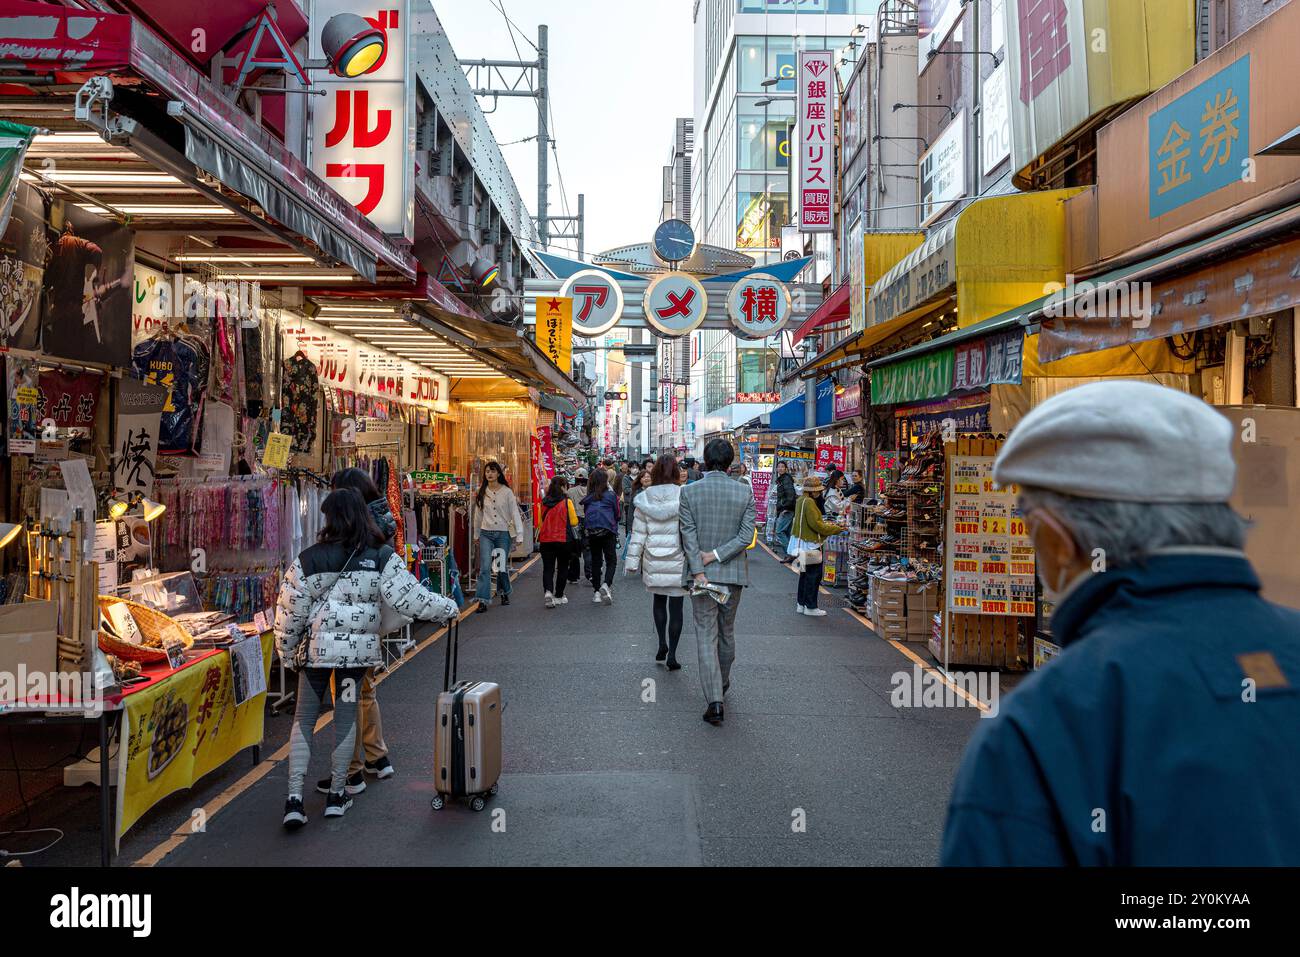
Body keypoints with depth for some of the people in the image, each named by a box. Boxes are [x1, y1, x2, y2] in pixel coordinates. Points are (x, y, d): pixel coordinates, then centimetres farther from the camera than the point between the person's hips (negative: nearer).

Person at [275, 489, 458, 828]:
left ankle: (294, 799, 5)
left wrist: (286, 651, 11)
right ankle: (337, 795, 21)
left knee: (304, 717, 10)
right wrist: (448, 607, 4)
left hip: (316, 648, 0)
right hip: (358, 648, 1)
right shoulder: (382, 558, -8)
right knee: (346, 716, 13)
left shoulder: (308, 560, -7)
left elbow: (290, 611, -3)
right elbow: (410, 598, -10)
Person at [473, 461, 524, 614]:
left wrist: (519, 534, -9)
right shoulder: (481, 493, 6)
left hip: (503, 533, -1)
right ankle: (483, 600, -9)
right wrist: (477, 535, 16)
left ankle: (504, 593, 34)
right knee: (485, 567, -9)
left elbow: (515, 513, -4)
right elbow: (479, 514, 14)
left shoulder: (507, 492, -3)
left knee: (502, 566, 10)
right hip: (486, 533, 1)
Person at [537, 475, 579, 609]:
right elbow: (574, 522, -8)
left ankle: (548, 591, -16)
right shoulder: (567, 502, -10)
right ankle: (558, 596, 17)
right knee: (562, 568, 12)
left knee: (547, 568, 6)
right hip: (563, 540, -3)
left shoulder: (544, 502, 2)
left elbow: (541, 522, 10)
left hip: (546, 540, 3)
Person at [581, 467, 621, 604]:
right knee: (611, 560, 5)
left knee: (595, 561, 13)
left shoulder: (588, 498, 2)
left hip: (592, 532, 3)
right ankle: (606, 584, -19)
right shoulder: (611, 495, -5)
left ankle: (596, 592, 14)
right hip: (608, 532, -3)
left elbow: (585, 514, 7)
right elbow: (617, 514, 3)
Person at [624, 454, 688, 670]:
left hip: (653, 561, 2)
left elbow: (637, 534, 1)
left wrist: (632, 562, 7)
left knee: (659, 601, 23)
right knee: (676, 607, 7)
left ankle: (662, 644, 16)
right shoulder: (684, 497, -10)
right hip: (678, 562, -2)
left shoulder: (645, 499, -2)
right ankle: (672, 654, 7)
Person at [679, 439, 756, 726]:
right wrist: (718, 555, -9)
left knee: (706, 634, 1)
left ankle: (714, 700, -7)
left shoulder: (689, 491, -6)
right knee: (727, 631, 20)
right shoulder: (744, 493, -3)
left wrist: (699, 571, -12)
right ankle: (723, 683, 39)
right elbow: (746, 535, -10)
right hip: (733, 573, 2)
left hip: (701, 572, -2)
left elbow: (688, 535, -11)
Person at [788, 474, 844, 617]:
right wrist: (835, 529, -16)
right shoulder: (809, 502, -19)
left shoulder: (801, 500, 11)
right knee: (814, 574, -3)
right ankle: (811, 607, 2)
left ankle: (801, 604, 24)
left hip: (803, 541, 10)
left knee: (806, 573, 17)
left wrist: (825, 523, 14)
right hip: (810, 543, -10)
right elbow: (815, 524, -23)